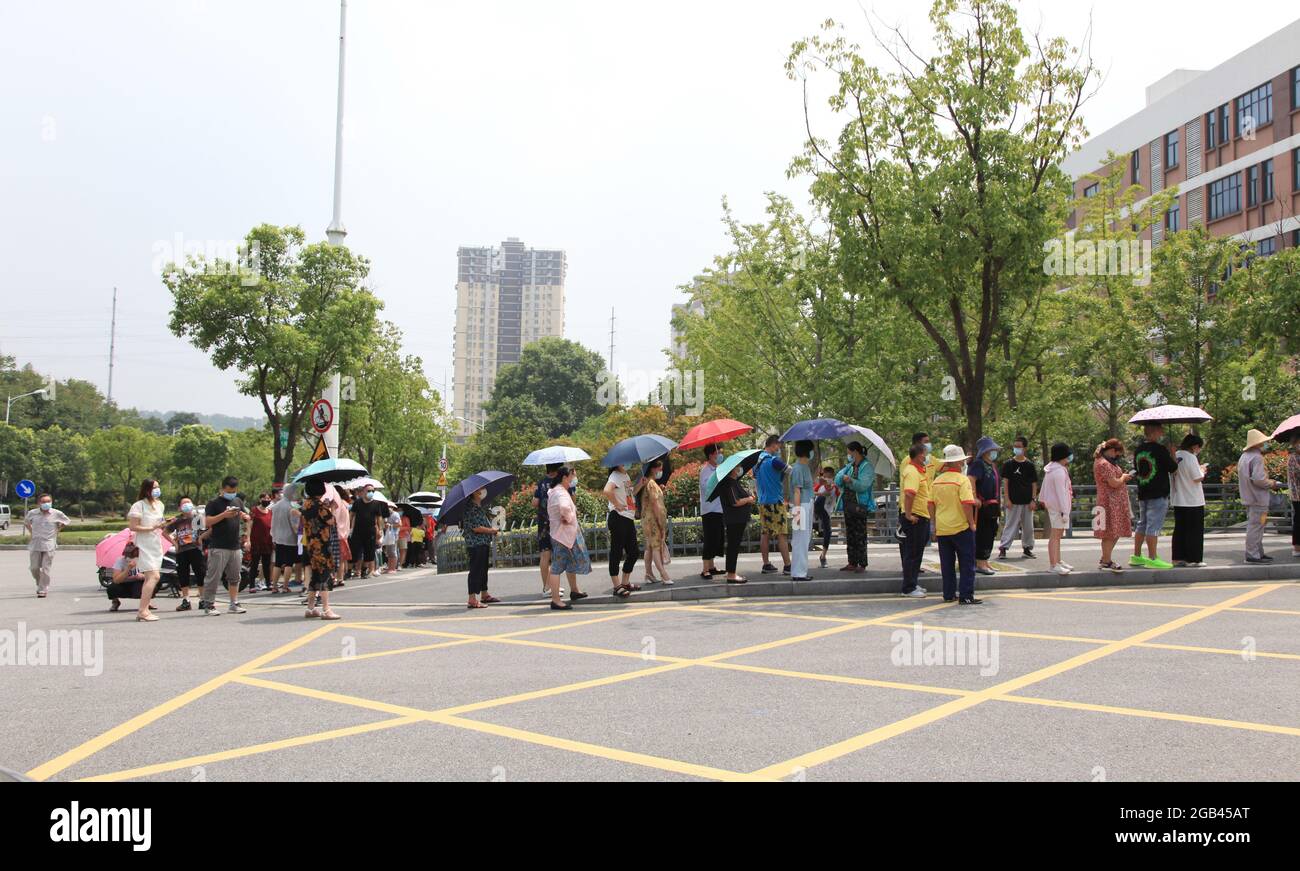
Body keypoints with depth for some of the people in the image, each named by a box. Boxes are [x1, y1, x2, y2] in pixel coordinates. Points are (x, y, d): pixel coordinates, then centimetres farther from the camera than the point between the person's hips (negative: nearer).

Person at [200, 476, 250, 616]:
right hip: (218, 547, -6)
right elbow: (207, 522, -11)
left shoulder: (238, 501, 17)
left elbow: (247, 519, 27)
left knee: (234, 577, 10)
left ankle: (234, 604, 17)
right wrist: (223, 515, -22)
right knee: (214, 577, -6)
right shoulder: (214, 503, -2)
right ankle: (208, 605, -2)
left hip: (236, 546, 6)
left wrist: (245, 516, 3)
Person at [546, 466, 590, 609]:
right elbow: (565, 507, -41)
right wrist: (568, 518, -23)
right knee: (558, 566, -8)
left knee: (572, 562, 24)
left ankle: (574, 591, 39)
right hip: (562, 534, -11)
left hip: (569, 533, 11)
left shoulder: (557, 490, 12)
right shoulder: (561, 493, -21)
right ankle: (555, 600, -7)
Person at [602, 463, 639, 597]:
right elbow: (607, 491, -32)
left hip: (629, 518, 9)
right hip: (618, 518, -9)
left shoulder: (625, 475, 15)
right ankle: (617, 586, 4)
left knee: (633, 553, 14)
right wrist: (617, 505, -21)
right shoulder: (615, 476, -13)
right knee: (616, 552, -1)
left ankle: (625, 583, 26)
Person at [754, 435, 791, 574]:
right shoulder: (774, 460, -14)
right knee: (782, 534, -5)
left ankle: (766, 564, 13)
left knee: (765, 534, 10)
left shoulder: (757, 460, 11)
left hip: (762, 503, 8)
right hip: (776, 502, -8)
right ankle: (787, 566, -4)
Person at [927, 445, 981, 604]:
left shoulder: (937, 480, 6)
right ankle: (966, 596, 1)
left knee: (947, 564, 13)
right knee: (967, 563, 3)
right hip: (961, 527, -5)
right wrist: (972, 523, -10)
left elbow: (931, 504, 9)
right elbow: (967, 503, -20)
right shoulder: (962, 479, -13)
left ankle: (949, 594, 17)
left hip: (942, 529, 6)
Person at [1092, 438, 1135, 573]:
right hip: (1110, 502, -11)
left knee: (1115, 532, 14)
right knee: (1110, 533, -5)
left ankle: (1105, 559, 23)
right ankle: (1106, 562, 3)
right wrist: (1124, 477, -4)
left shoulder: (1106, 462, 16)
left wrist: (1123, 476, 10)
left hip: (1115, 502, 11)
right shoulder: (1104, 464, -18)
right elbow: (1114, 483, -22)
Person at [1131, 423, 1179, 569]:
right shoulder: (1161, 449, -14)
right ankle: (1152, 559, -6)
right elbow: (1174, 469, -7)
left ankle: (1136, 556, 20)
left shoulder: (1138, 450, 8)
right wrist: (1172, 454, 8)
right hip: (1158, 494, -7)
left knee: (1142, 524, 15)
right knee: (1154, 526, -6)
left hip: (1142, 493, 7)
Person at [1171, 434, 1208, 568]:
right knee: (1195, 531, 2)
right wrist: (1202, 471, 2)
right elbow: (1198, 478, -18)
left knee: (1179, 530, 12)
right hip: (1193, 501, -7)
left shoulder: (1175, 456, 6)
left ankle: (1178, 558, 15)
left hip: (1178, 500, 7)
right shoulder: (1191, 457, -16)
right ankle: (1193, 559, 3)